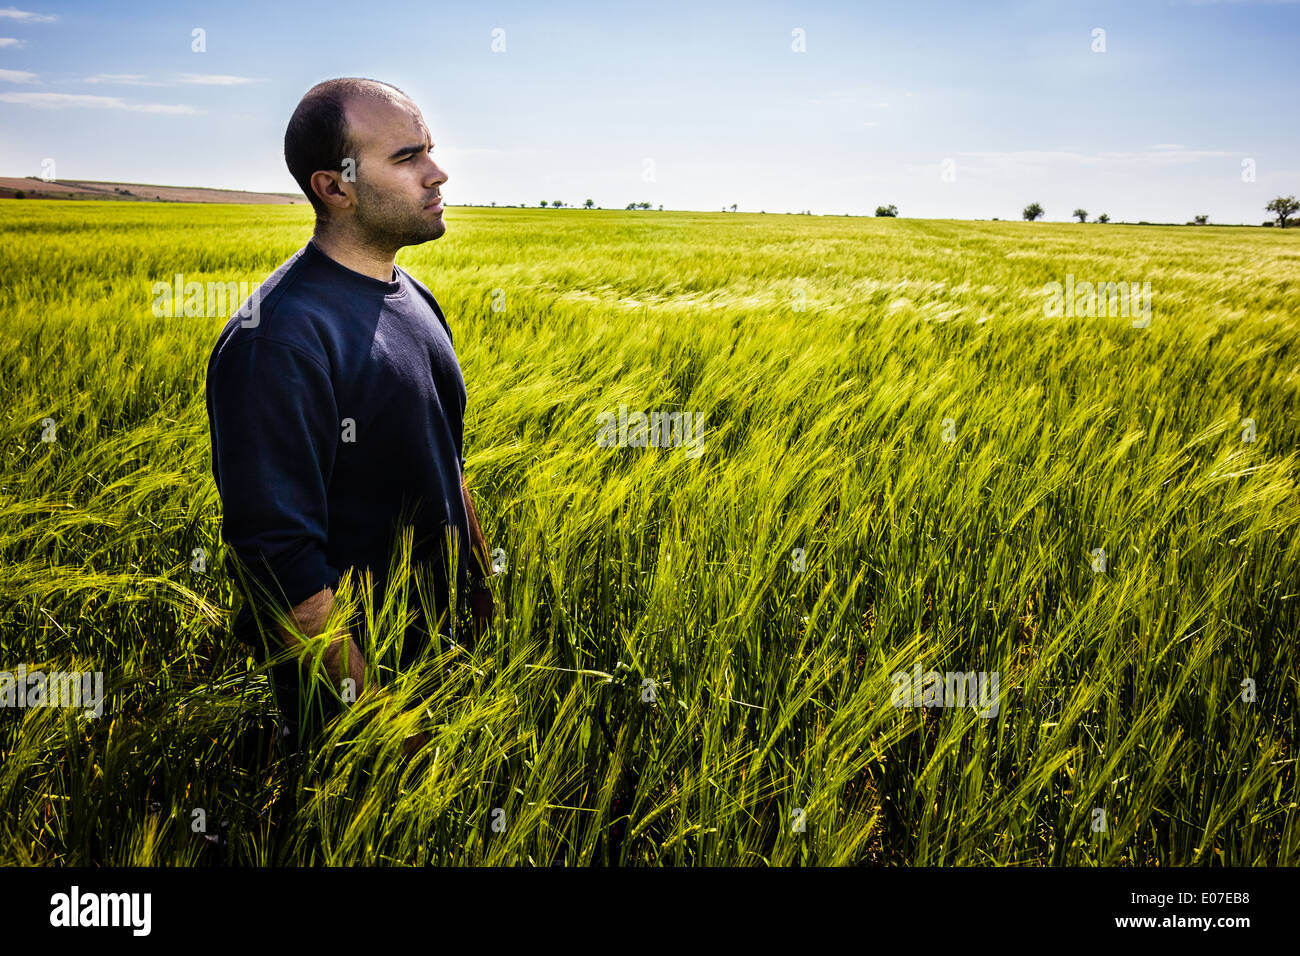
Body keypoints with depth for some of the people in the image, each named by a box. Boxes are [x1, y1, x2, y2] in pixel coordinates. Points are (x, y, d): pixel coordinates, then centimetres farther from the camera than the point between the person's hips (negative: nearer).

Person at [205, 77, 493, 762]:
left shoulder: (412, 300, 4)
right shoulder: (278, 342, -26)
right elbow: (279, 554, -28)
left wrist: (482, 597, 14)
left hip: (447, 645, 8)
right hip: (355, 665, -8)